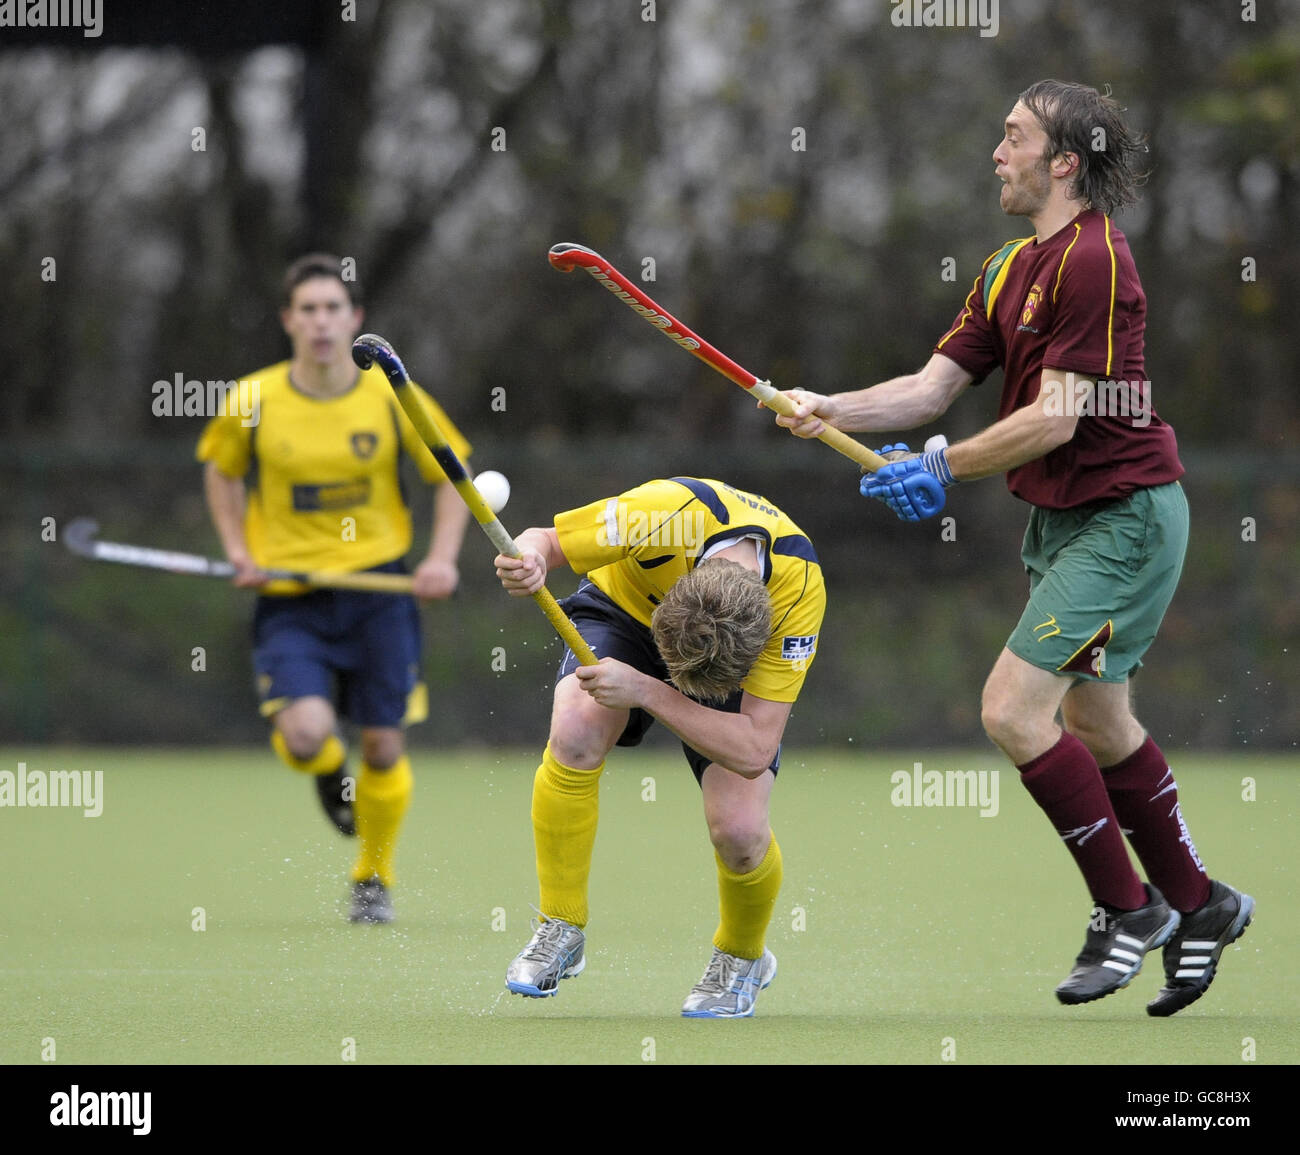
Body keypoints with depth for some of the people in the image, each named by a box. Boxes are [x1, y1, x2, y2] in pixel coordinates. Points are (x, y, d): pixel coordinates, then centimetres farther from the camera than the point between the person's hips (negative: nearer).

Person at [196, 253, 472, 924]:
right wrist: (238, 550, 1)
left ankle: (374, 878, 25)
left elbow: (450, 477, 8)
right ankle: (330, 772, 19)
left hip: (379, 588, 1)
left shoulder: (393, 398, -4)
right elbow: (221, 472, 15)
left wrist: (442, 558, -6)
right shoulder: (254, 401, -4)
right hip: (289, 597, -1)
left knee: (383, 747, -1)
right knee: (306, 734, -21)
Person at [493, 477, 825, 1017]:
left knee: (738, 828, -19)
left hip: (738, 660, 0)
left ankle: (742, 956, 17)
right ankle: (560, 931, -11)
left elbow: (754, 751, -35)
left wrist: (646, 692, -45)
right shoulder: (669, 515, -39)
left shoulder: (800, 591, -37)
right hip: (623, 608, 0)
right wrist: (529, 560, -47)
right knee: (576, 732, -32)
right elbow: (542, 540, -22)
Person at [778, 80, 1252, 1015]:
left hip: (1124, 517, -10)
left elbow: (1056, 418, -23)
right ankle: (1197, 906, 32)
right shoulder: (1013, 267, 11)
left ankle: (1128, 907, -1)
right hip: (1063, 519, 10)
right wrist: (831, 410, -7)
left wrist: (944, 470, -16)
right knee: (1097, 723, 17)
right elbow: (935, 385, 8)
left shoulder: (1092, 261, -19)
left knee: (1014, 710, -15)